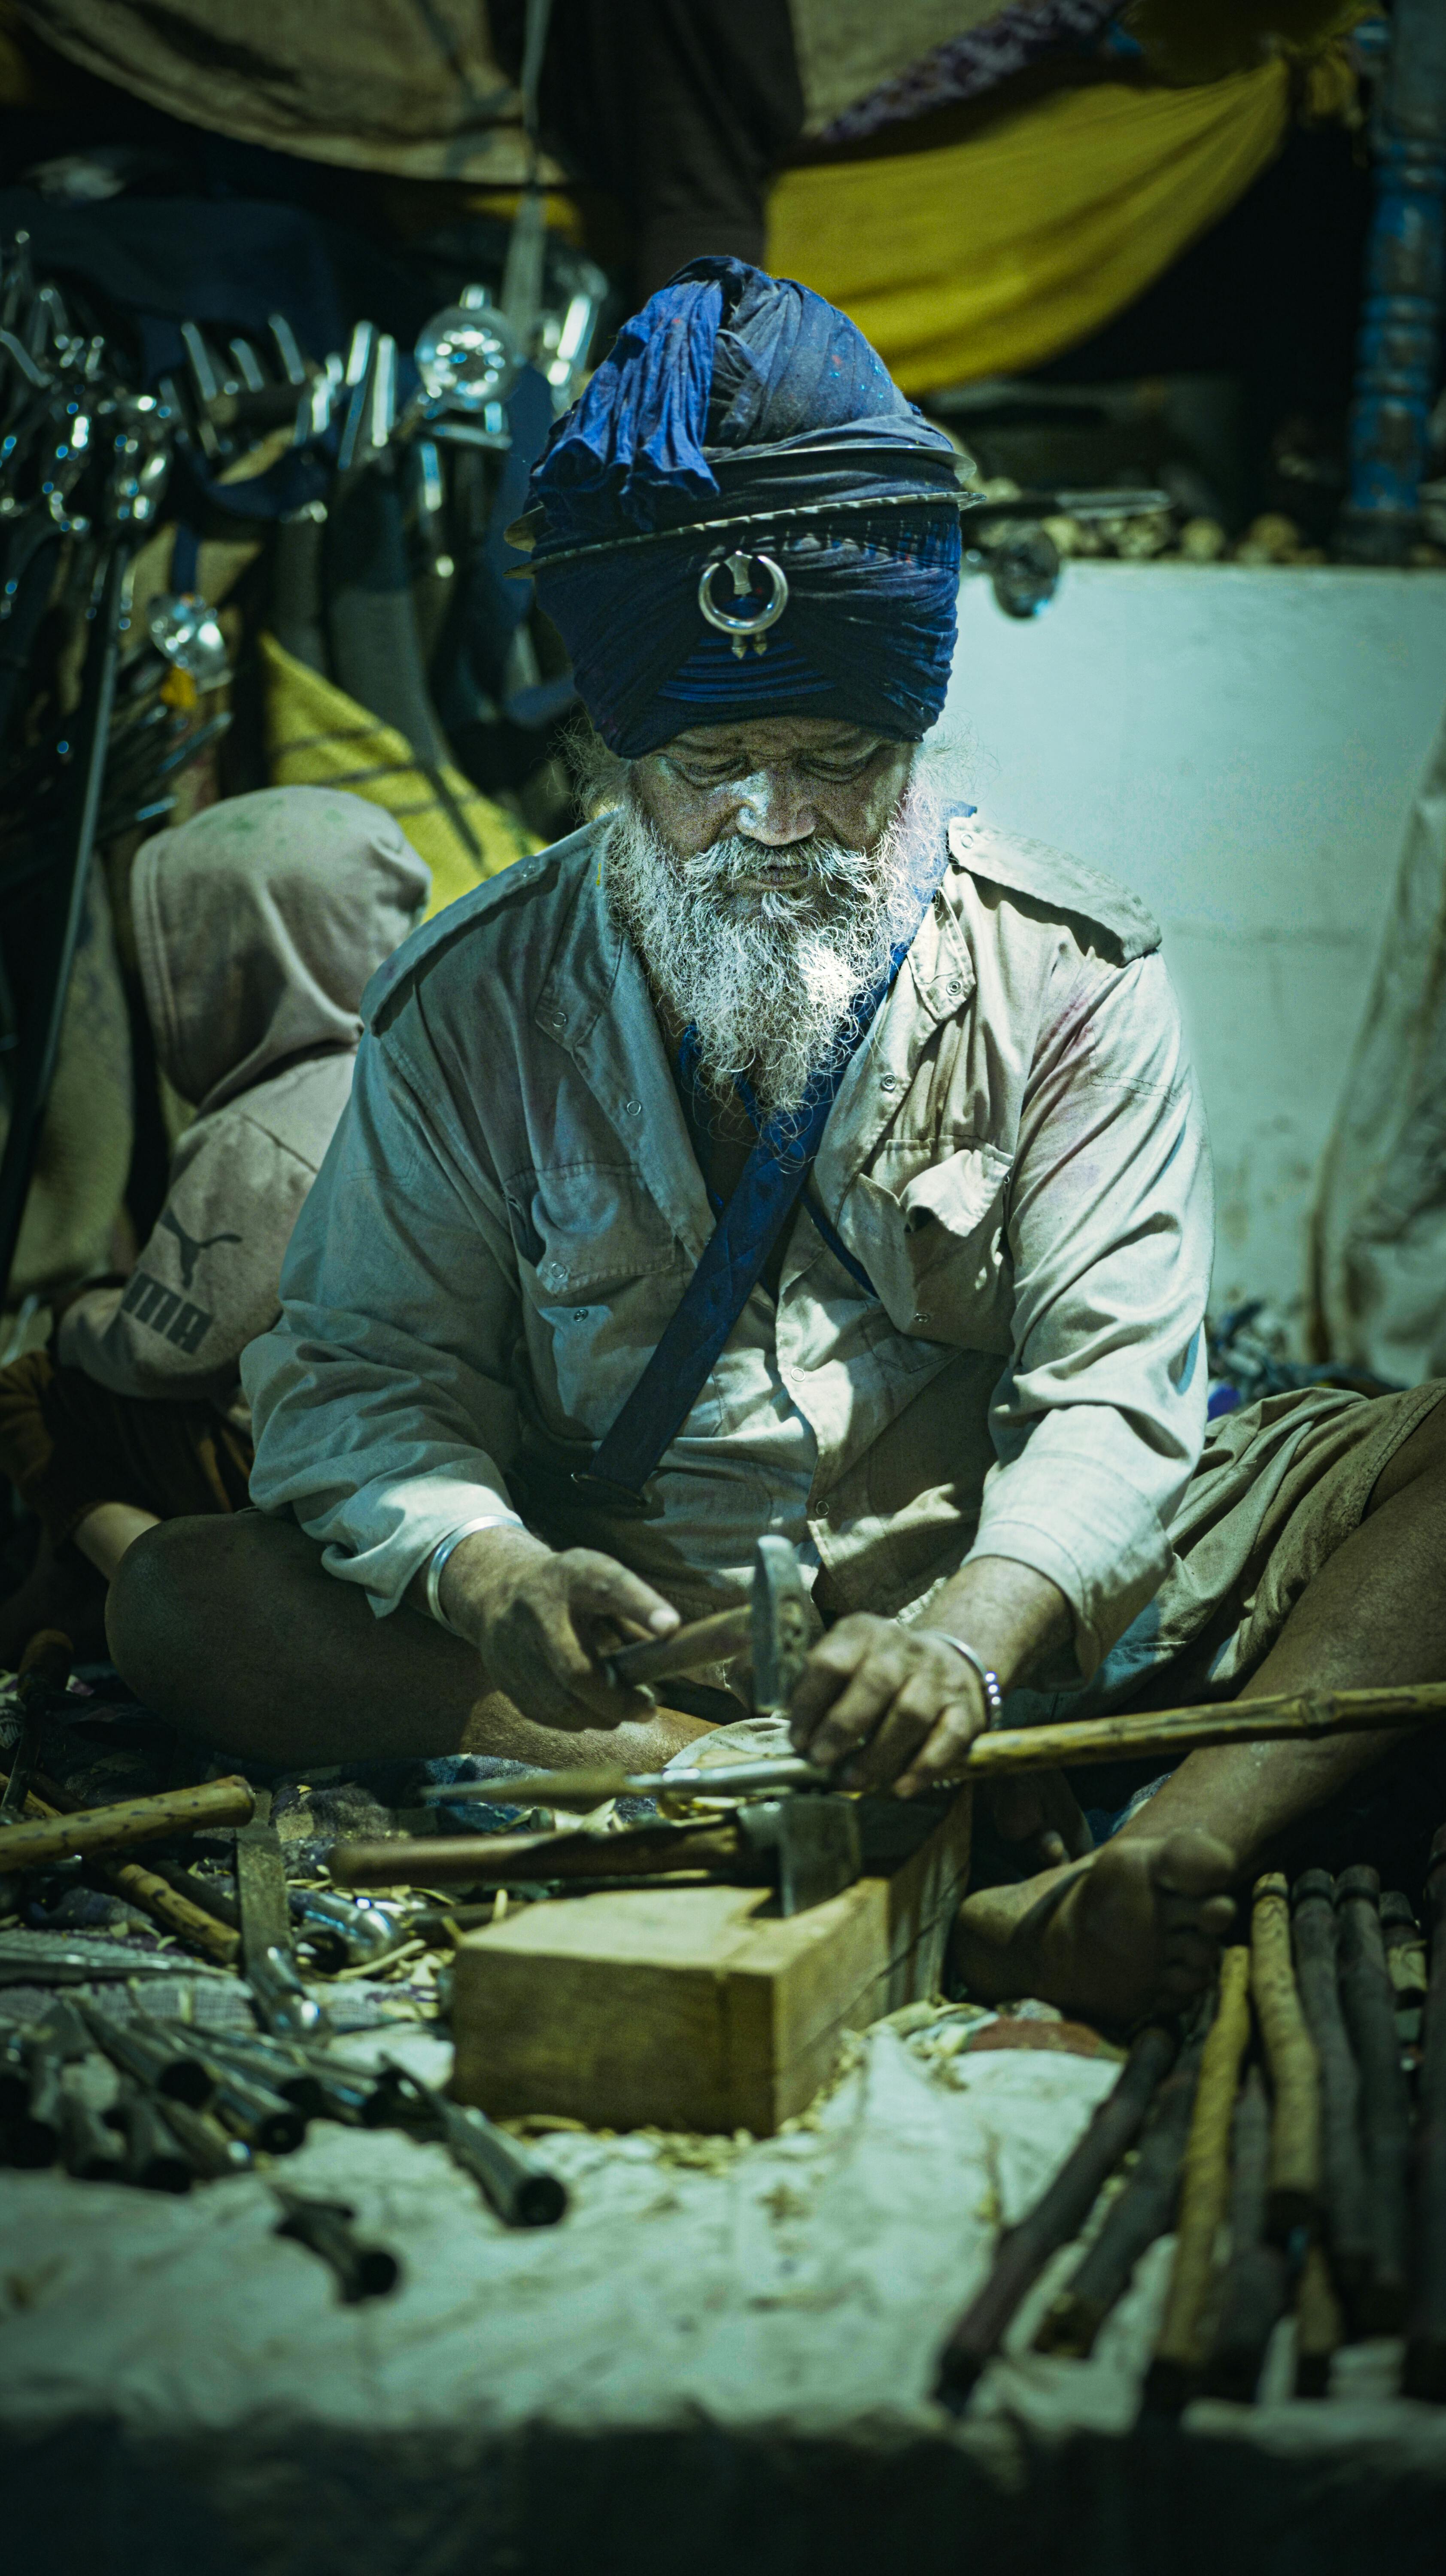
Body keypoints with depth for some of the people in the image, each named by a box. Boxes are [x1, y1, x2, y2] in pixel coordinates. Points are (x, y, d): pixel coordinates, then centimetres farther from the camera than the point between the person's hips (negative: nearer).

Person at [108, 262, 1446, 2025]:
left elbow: (1109, 1384, -10)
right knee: (179, 1597, -23)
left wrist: (971, 1632, -32)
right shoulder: (475, 1008, 3)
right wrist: (485, 1570, -25)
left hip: (1015, 1610, -1)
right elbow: (368, 1367, -1)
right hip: (638, 1639, 1)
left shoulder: (1069, 978, -1)